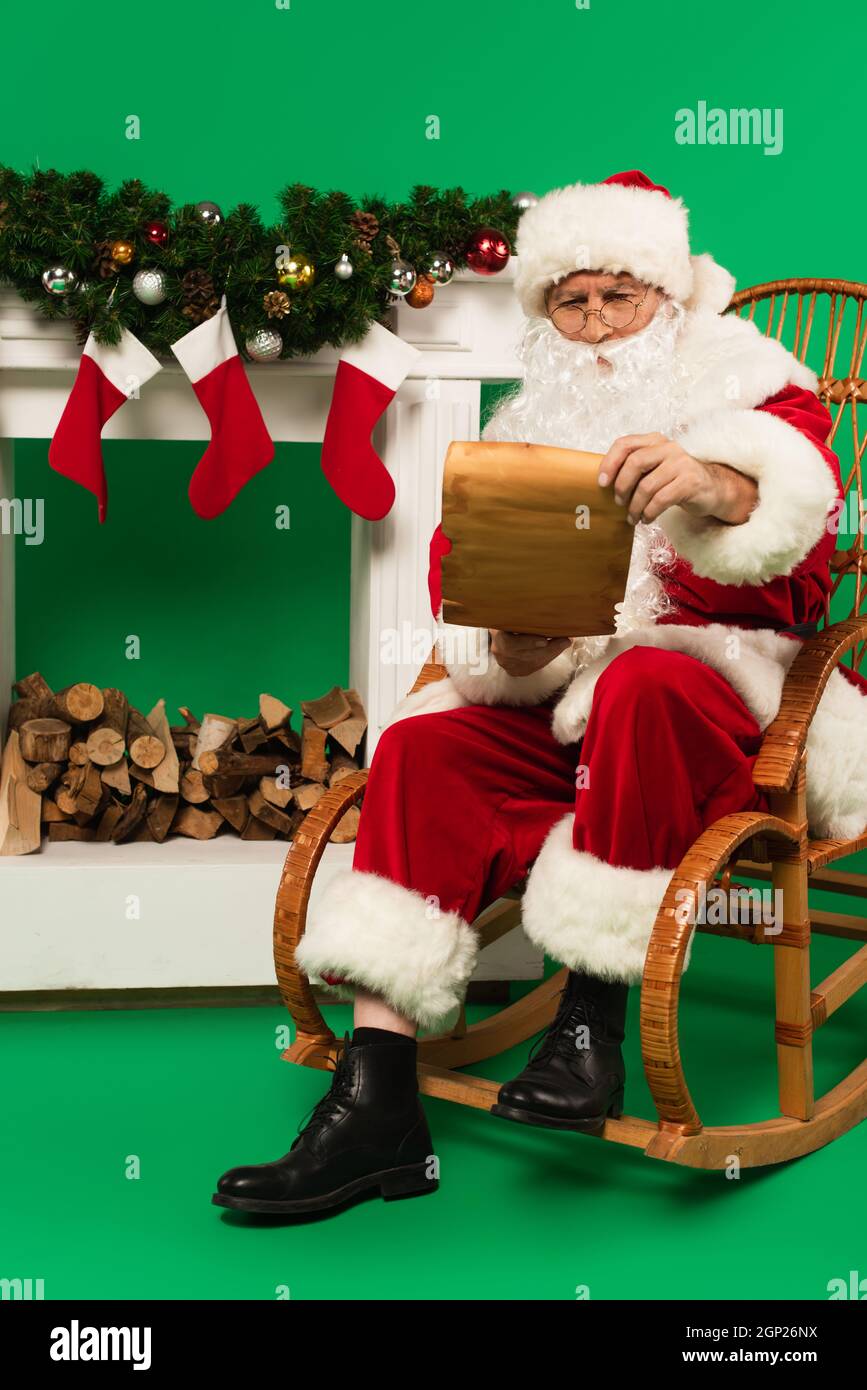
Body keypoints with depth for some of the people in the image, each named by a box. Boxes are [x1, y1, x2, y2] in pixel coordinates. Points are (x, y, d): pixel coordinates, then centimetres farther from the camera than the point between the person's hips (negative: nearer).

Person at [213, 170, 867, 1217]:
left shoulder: (747, 385, 5)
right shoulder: (530, 429, 17)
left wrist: (710, 483, -43)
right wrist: (508, 651, -17)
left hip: (737, 708, -4)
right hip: (567, 714, 4)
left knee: (644, 682, -37)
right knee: (424, 744, -22)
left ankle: (592, 1015, -27)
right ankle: (375, 1100, -27)